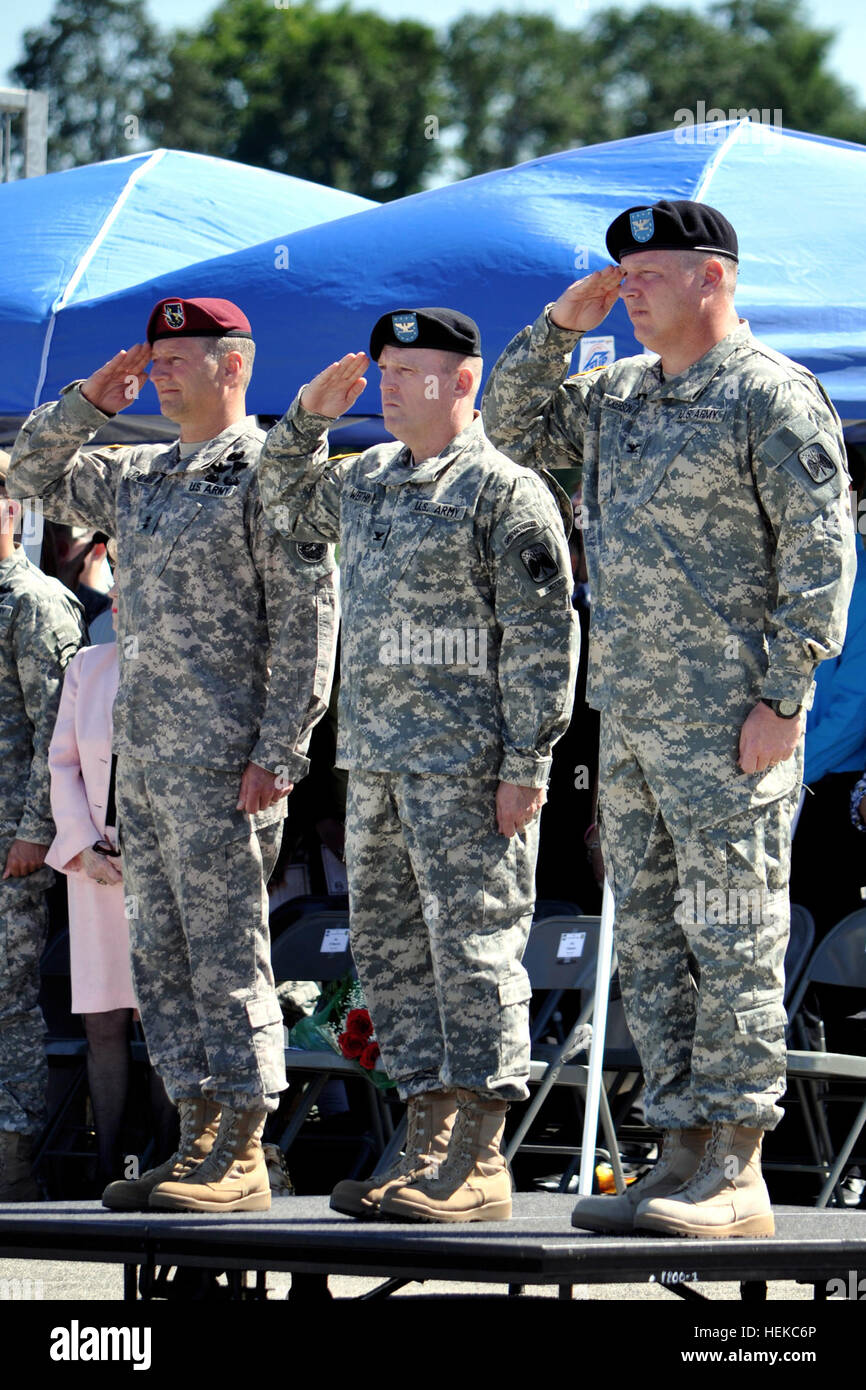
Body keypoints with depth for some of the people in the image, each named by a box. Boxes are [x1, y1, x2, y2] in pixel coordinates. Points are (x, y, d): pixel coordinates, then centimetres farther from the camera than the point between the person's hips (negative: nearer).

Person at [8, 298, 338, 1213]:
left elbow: (307, 620, -12)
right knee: (162, 954, 8)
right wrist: (88, 401, 8)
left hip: (221, 759, -8)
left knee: (225, 950, -8)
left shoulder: (267, 475, -7)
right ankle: (199, 1140, 12)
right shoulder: (142, 476, 17)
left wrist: (277, 754, -18)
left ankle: (241, 1158, -7)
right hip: (143, 753, 9)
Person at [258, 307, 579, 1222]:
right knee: (390, 949, 8)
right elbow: (286, 503, 35)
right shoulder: (368, 481, 16)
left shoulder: (505, 492, -8)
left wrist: (526, 764, -16)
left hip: (466, 760, -9)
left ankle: (478, 1163, -8)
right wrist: (309, 415, 18)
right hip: (374, 757, 9)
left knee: (473, 946, -8)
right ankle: (430, 1140, 13)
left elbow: (543, 637, -11)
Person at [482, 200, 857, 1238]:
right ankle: (684, 1151, 14)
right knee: (649, 938, 9)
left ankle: (735, 1172, -6)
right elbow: (510, 428, 26)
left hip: (728, 717, -9)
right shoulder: (619, 397, 16)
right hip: (629, 712, 9)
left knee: (732, 937, -7)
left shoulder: (773, 396, -7)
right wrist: (561, 324, 11)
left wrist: (781, 696, -17)